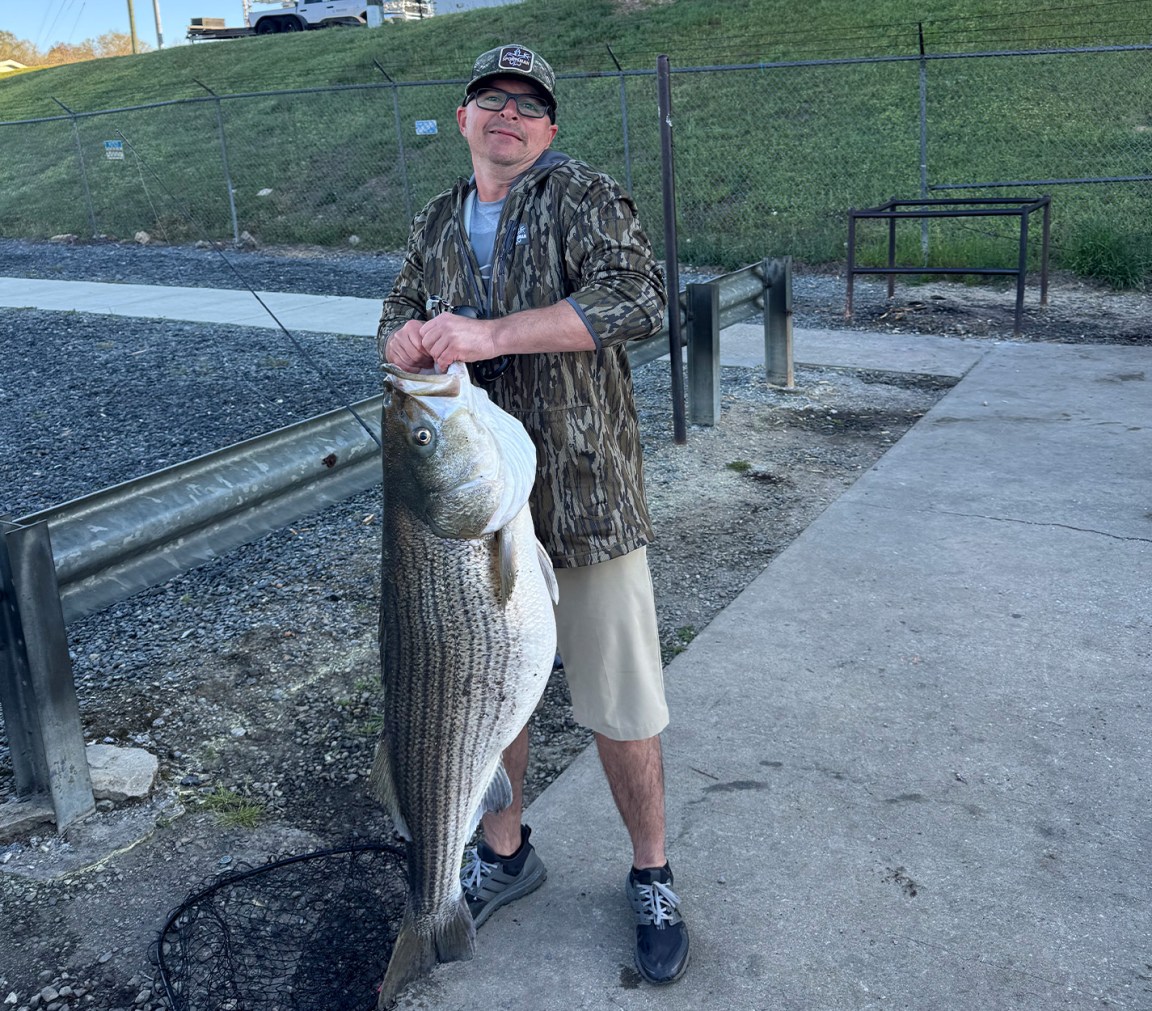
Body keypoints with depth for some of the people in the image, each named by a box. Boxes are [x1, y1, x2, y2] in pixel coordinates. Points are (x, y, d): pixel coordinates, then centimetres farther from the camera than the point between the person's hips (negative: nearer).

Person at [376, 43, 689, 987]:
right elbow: (398, 315, 19)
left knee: (618, 705, 3)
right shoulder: (438, 224, 14)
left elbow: (636, 297, -23)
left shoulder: (585, 197, -6)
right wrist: (406, 335, -8)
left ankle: (652, 879, 25)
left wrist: (492, 333, -32)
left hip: (585, 495, -5)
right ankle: (505, 853, 39)